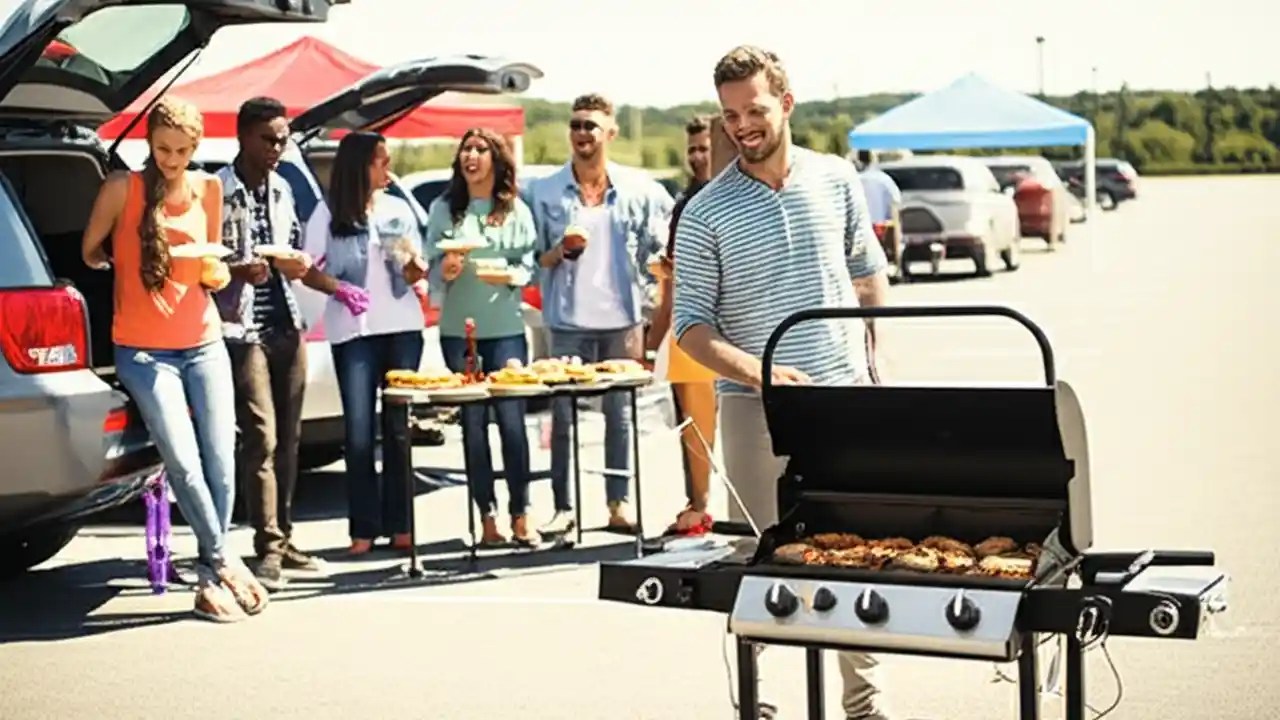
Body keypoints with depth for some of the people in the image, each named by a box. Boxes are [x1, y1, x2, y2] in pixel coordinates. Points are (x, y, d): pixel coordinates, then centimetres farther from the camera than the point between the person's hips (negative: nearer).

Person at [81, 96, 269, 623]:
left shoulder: (208, 189, 6)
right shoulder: (123, 188, -4)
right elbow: (90, 251, 7)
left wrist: (217, 273, 0)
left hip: (204, 345, 3)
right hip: (143, 350, -3)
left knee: (220, 463, -2)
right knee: (184, 464, -13)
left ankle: (209, 578, 9)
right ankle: (225, 565, 0)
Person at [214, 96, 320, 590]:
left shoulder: (281, 190, 14)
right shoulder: (217, 191, -9)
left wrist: (297, 263, 2)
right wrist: (238, 271, -26)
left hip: (287, 326, 7)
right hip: (242, 329, -7)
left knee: (288, 439, 10)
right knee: (261, 438, -10)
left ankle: (283, 538, 19)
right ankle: (268, 548, -5)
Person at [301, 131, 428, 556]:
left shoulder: (399, 210, 12)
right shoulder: (331, 213, 2)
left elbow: (415, 274, 14)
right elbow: (309, 270, 0)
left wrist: (414, 267, -9)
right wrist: (340, 289, -18)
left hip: (402, 327, 3)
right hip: (354, 330, -3)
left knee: (399, 425, 2)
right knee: (359, 429, -6)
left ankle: (399, 524, 7)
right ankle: (364, 528, -2)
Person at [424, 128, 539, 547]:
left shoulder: (515, 210, 7)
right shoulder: (443, 209, 8)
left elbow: (528, 266, 7)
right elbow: (431, 268, 10)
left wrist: (508, 276, -13)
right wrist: (444, 272, -11)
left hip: (506, 328, -1)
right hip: (458, 329, 1)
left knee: (512, 420, -6)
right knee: (473, 423, 2)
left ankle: (520, 517, 1)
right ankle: (487, 519, 7)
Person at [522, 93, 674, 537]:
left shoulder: (639, 189, 3)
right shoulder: (545, 192, 3)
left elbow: (660, 250, 10)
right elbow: (534, 259, 7)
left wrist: (647, 297, 2)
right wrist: (561, 250, -12)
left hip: (621, 318, 1)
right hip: (567, 321, 0)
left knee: (619, 415, 7)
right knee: (562, 416, -1)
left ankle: (618, 505, 14)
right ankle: (563, 507, 6)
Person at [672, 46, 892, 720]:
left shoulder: (837, 179, 4)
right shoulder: (705, 212, -6)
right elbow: (690, 325, -6)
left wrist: (868, 358, 12)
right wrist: (759, 373, -21)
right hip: (756, 409, -3)